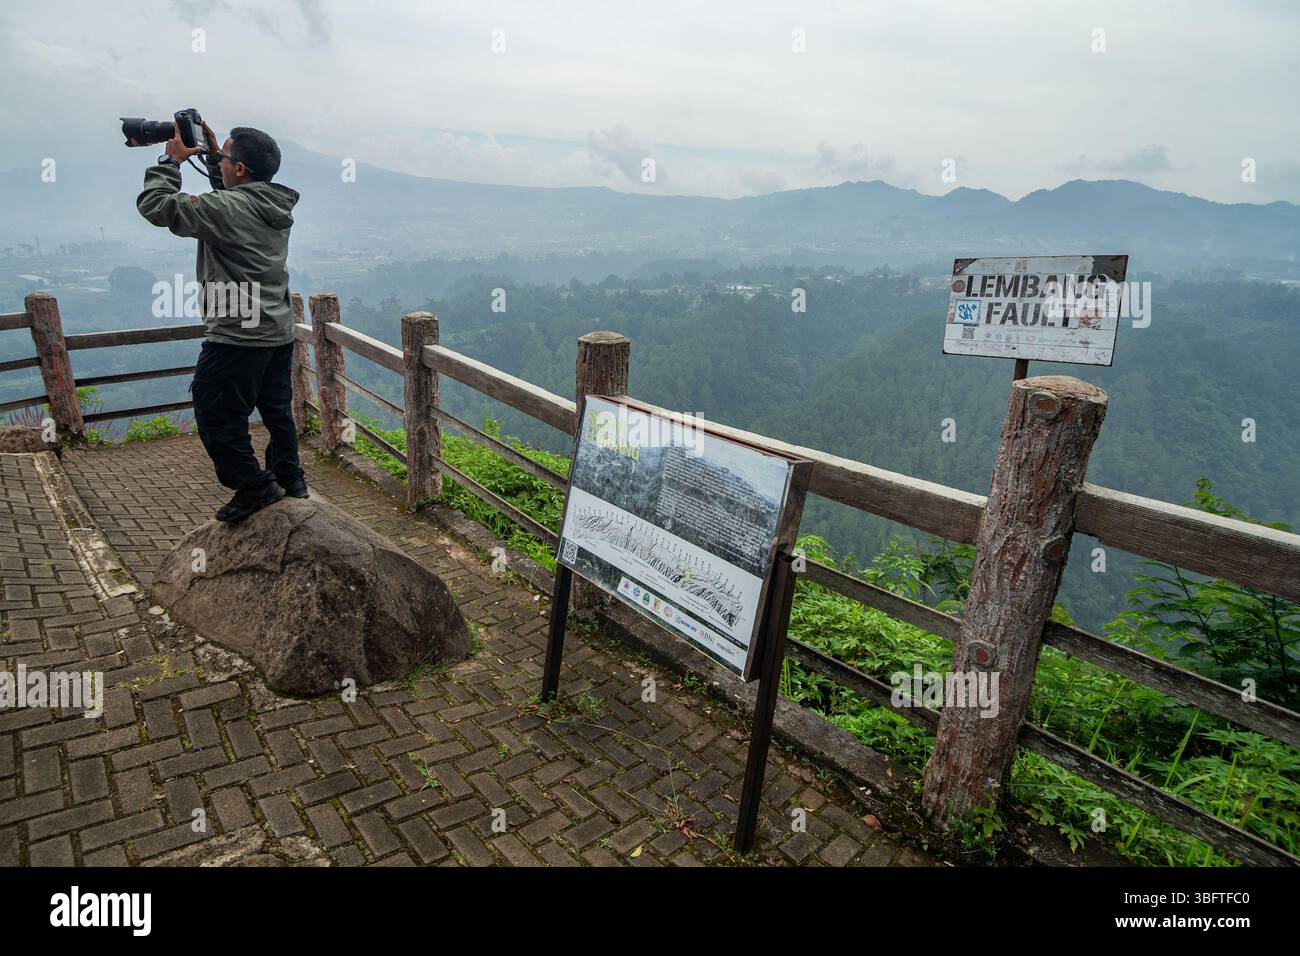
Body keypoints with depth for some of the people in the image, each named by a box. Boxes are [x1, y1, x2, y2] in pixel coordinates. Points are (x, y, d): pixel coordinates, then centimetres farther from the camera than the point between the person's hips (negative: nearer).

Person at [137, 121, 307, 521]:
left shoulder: (224, 209, -18)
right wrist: (212, 155, 18)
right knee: (277, 409, 20)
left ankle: (254, 487, 9)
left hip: (237, 337, -8)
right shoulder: (276, 204, 5)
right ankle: (289, 479, 30)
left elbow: (153, 204, -9)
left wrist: (172, 159, 1)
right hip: (279, 331, 9)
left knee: (217, 416, 4)